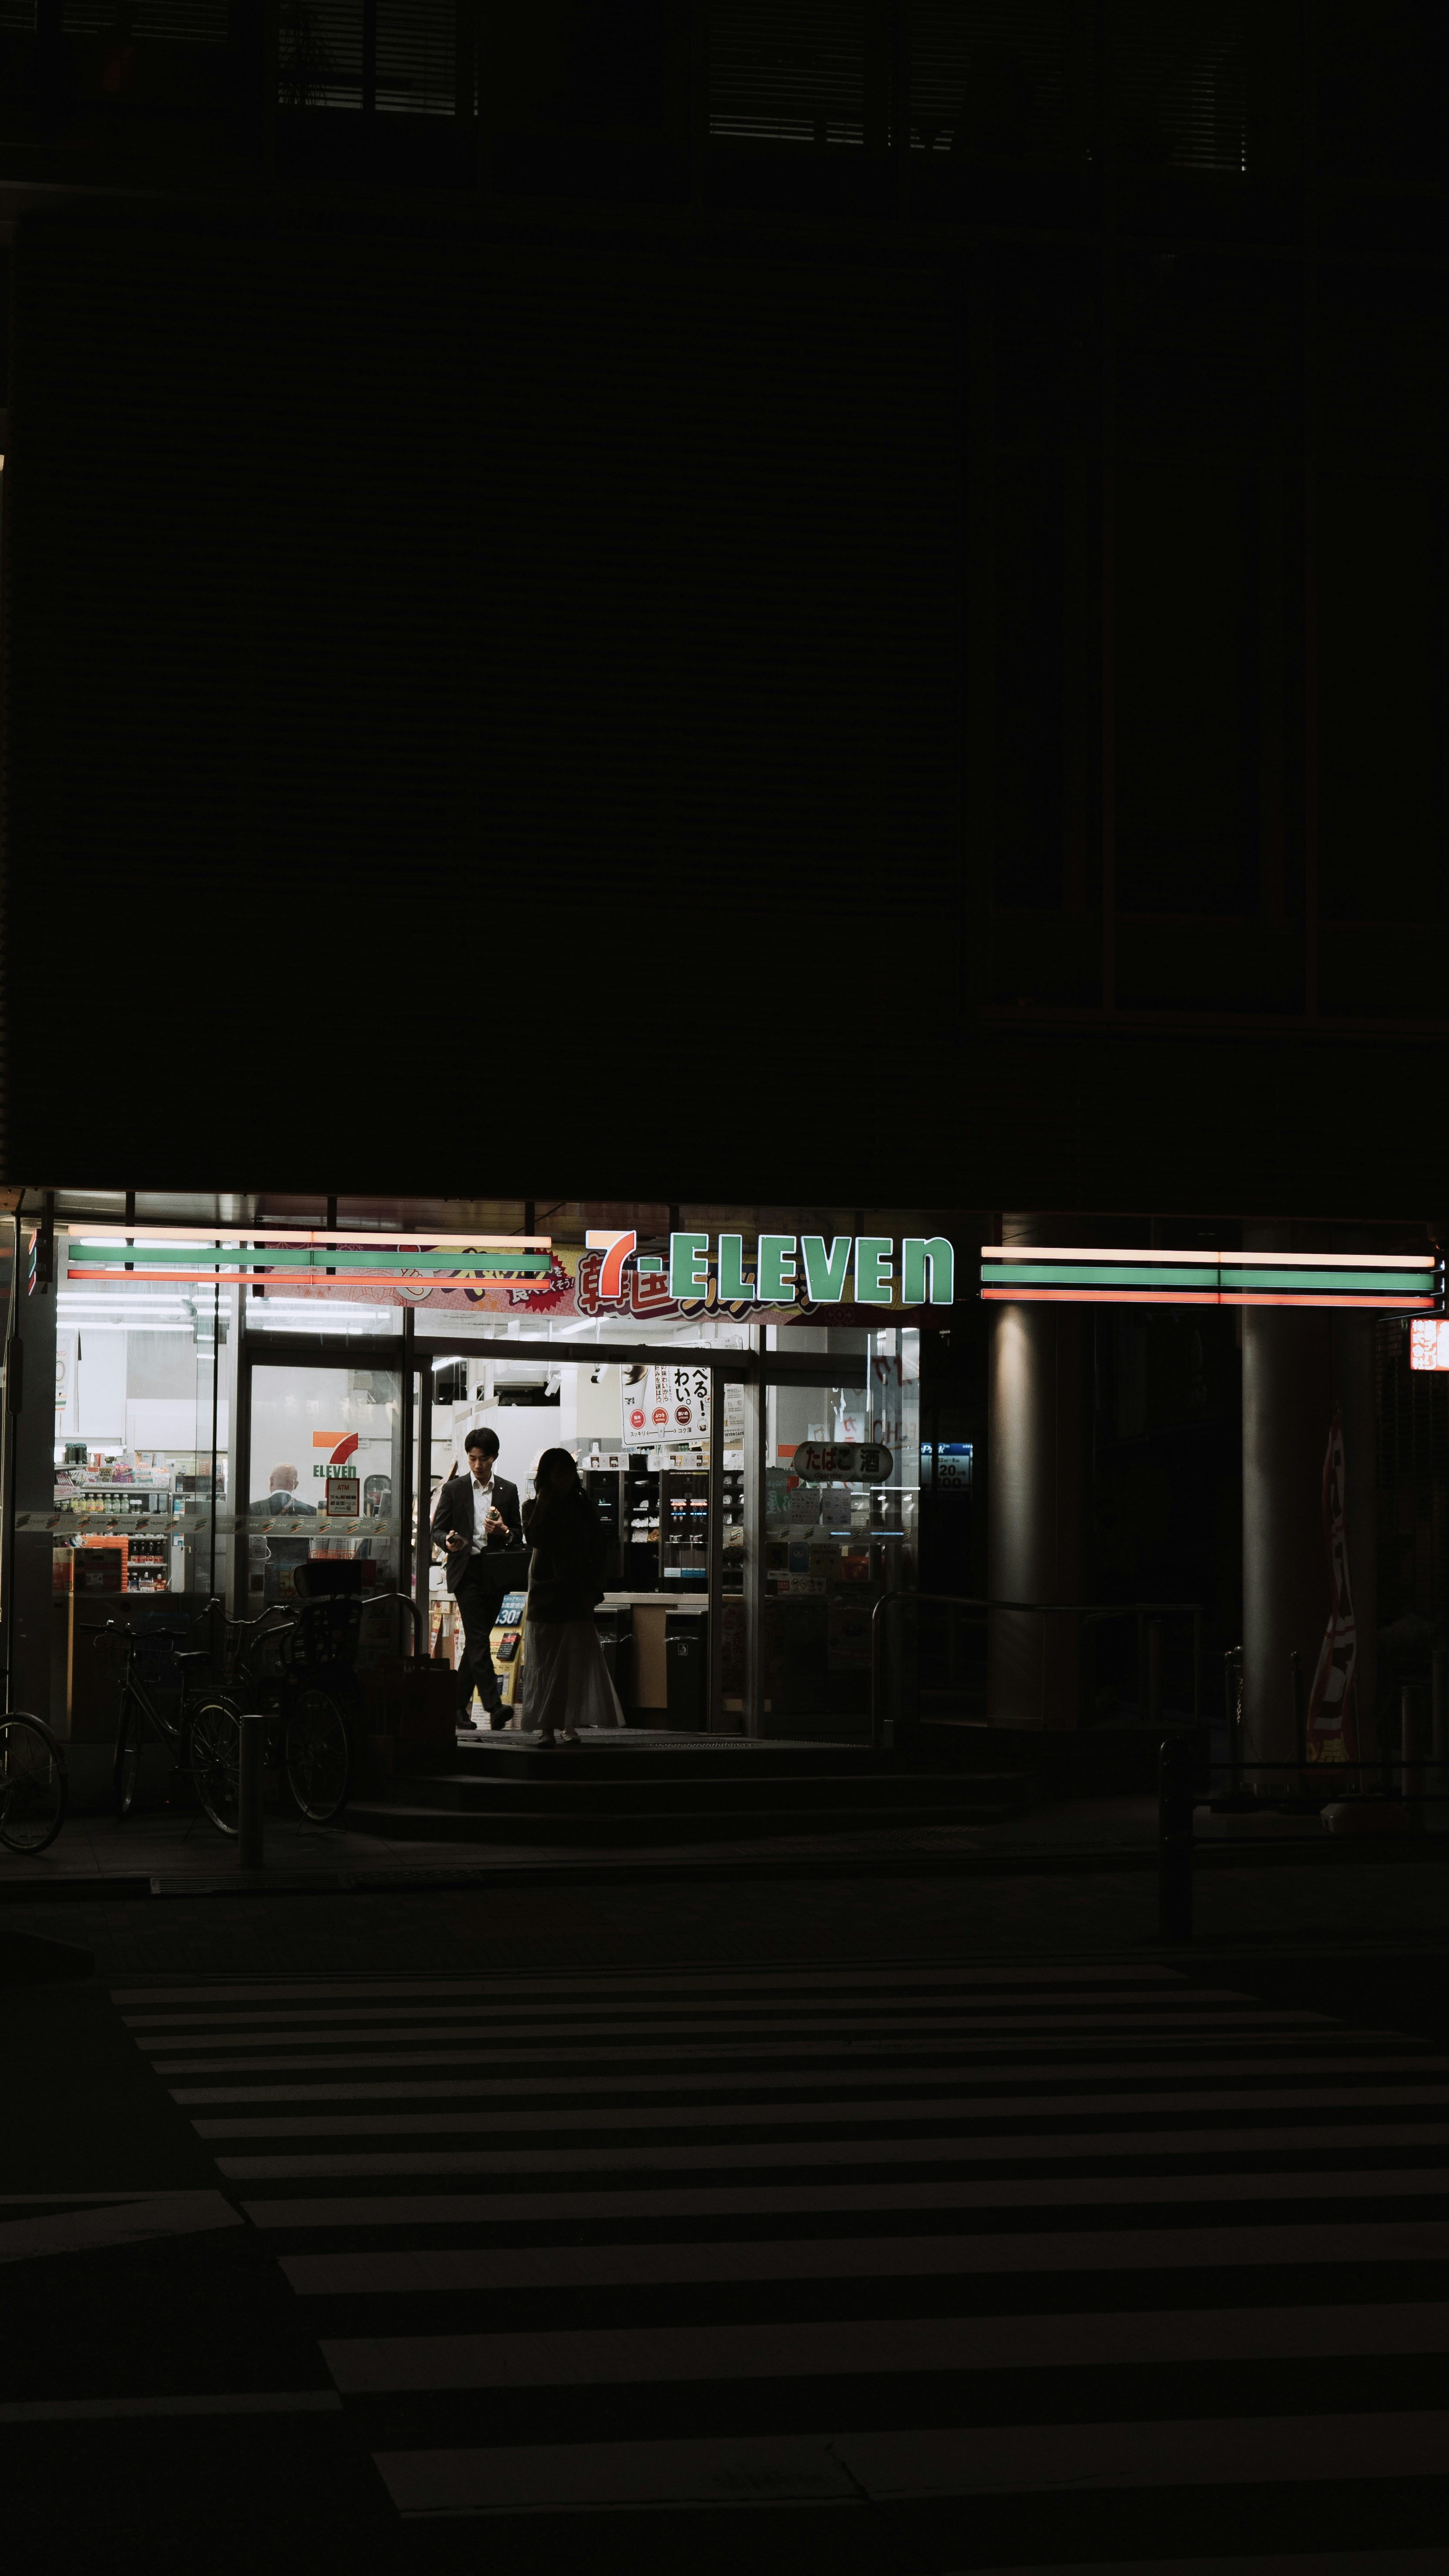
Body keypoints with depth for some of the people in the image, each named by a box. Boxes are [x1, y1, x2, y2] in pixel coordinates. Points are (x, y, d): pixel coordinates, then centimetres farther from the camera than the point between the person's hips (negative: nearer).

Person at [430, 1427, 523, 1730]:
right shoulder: (454, 1489, 7)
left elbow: (519, 1535, 12)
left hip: (495, 1574, 3)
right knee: (478, 1639, -13)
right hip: (466, 1571, -3)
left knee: (477, 1641, 7)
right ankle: (493, 1705, -21)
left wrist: (504, 1532, -10)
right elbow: (437, 1529, 5)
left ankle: (459, 1705, 15)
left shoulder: (508, 1491, 12)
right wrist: (447, 1541, -18)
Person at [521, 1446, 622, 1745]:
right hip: (545, 1594, -2)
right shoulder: (534, 1508, 4)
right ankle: (546, 1726, -3)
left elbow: (598, 1549, 7)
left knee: (577, 1662, -5)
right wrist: (542, 1506, -14)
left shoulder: (582, 1508, 10)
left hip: (576, 1594, 2)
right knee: (545, 1662, -3)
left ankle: (570, 1724, -1)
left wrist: (593, 1588, -1)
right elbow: (535, 1540, -15)